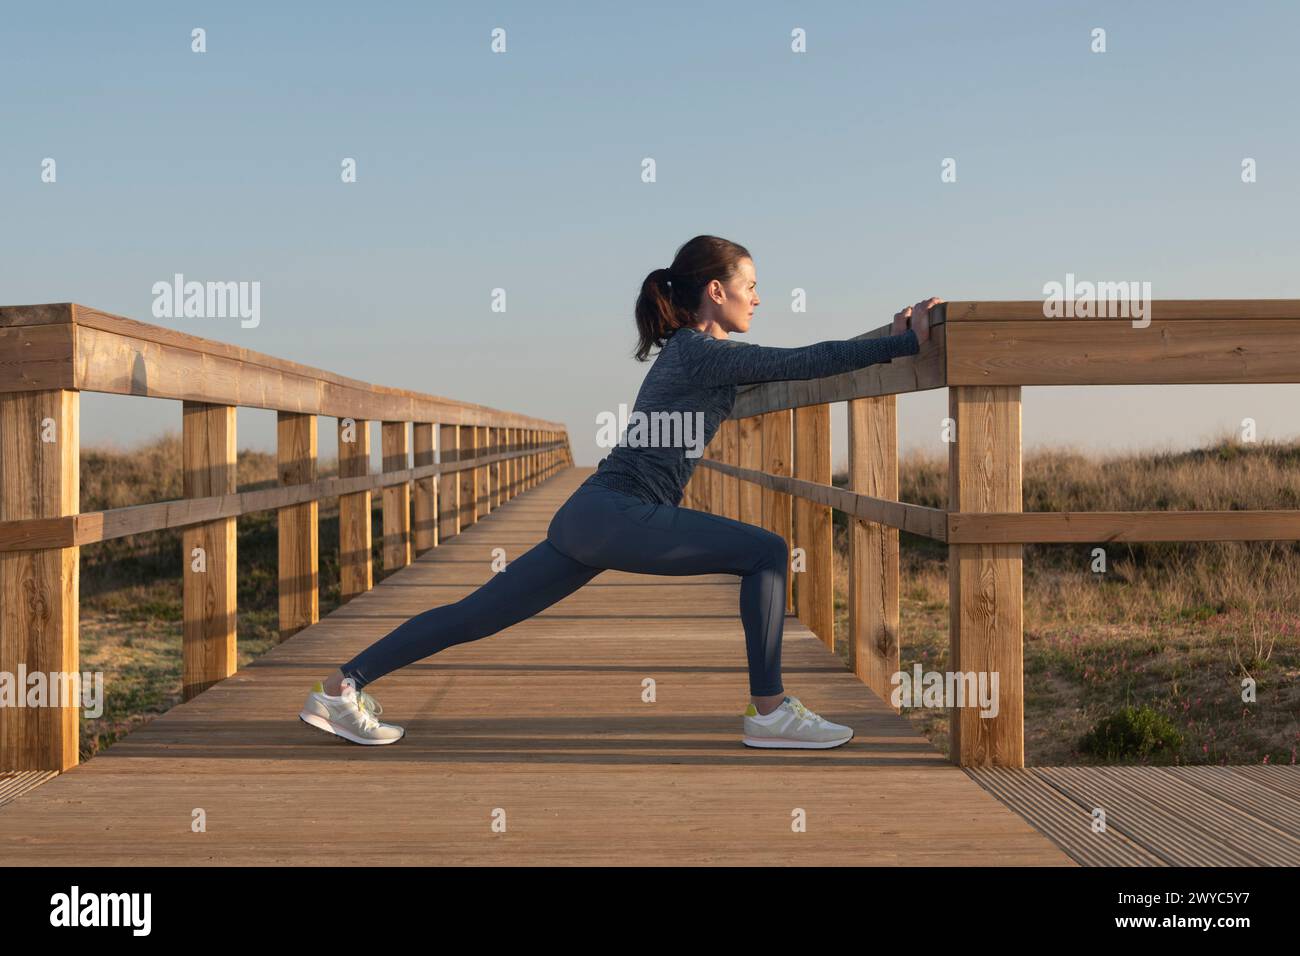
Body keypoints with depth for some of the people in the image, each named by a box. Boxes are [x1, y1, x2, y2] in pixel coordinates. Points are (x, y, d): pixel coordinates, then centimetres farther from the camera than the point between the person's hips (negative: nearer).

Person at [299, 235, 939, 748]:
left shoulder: (694, 349, 20)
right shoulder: (702, 353, -8)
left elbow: (793, 368, 26)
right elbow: (804, 363, -11)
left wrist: (884, 341, 23)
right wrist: (907, 341, -6)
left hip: (593, 518, 10)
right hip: (616, 513, -10)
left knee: (478, 616, 9)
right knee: (767, 552, -9)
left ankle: (340, 689, 11)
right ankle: (769, 712, -8)